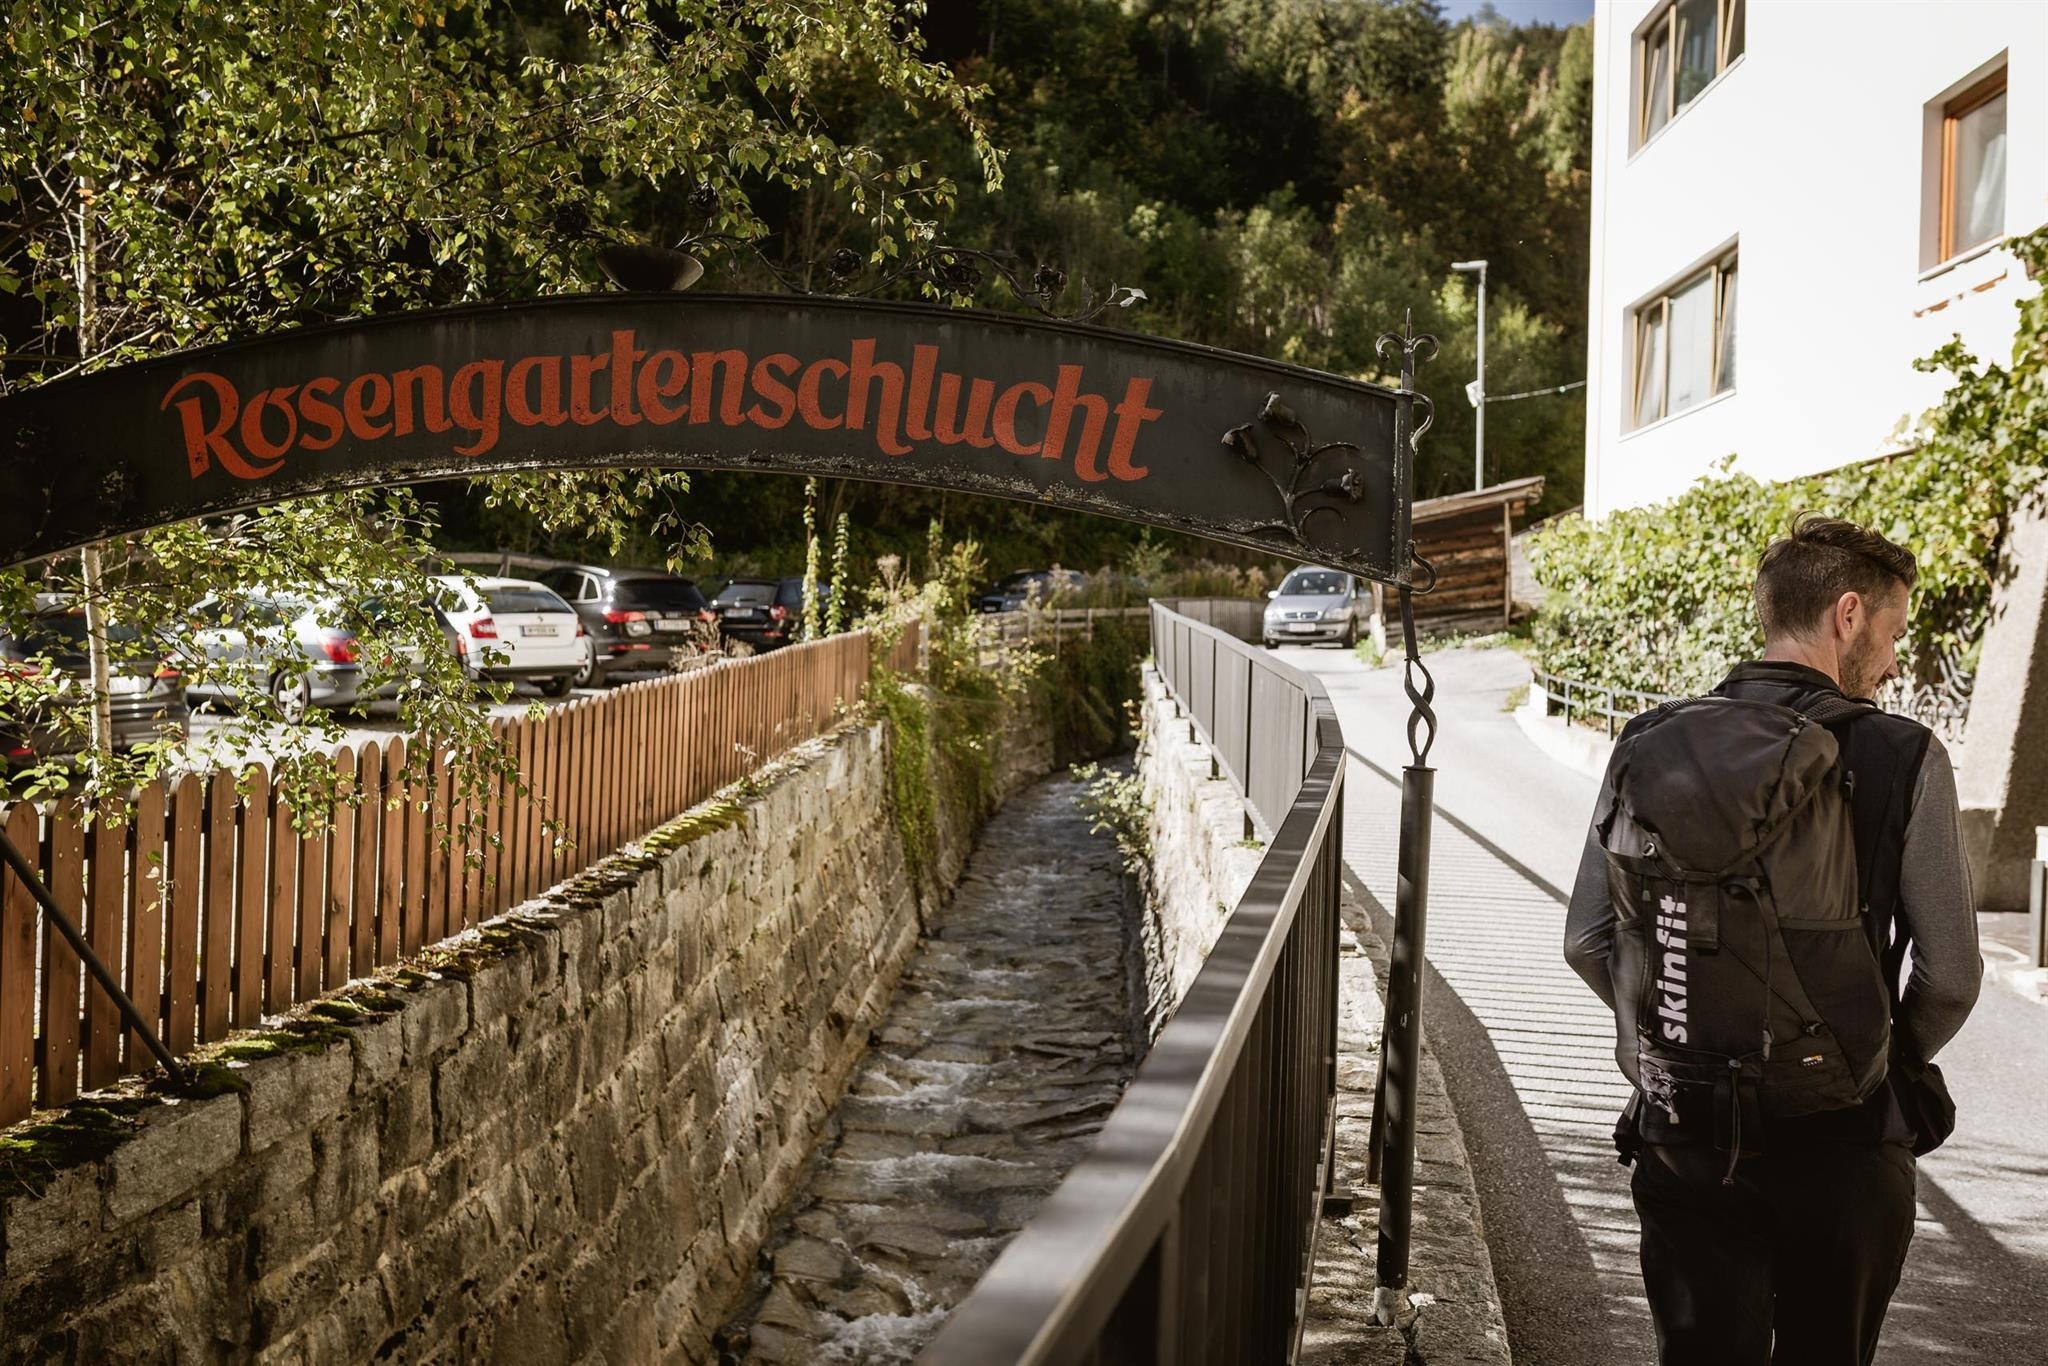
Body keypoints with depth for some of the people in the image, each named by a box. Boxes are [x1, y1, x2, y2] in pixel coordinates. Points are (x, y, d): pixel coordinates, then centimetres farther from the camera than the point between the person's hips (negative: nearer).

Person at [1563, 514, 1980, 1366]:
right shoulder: (1904, 758, -11)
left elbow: (1587, 944, -1)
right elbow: (1950, 976, -7)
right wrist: (1893, 1062, 13)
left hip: (1685, 1132, 2)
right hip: (1841, 1137, -2)